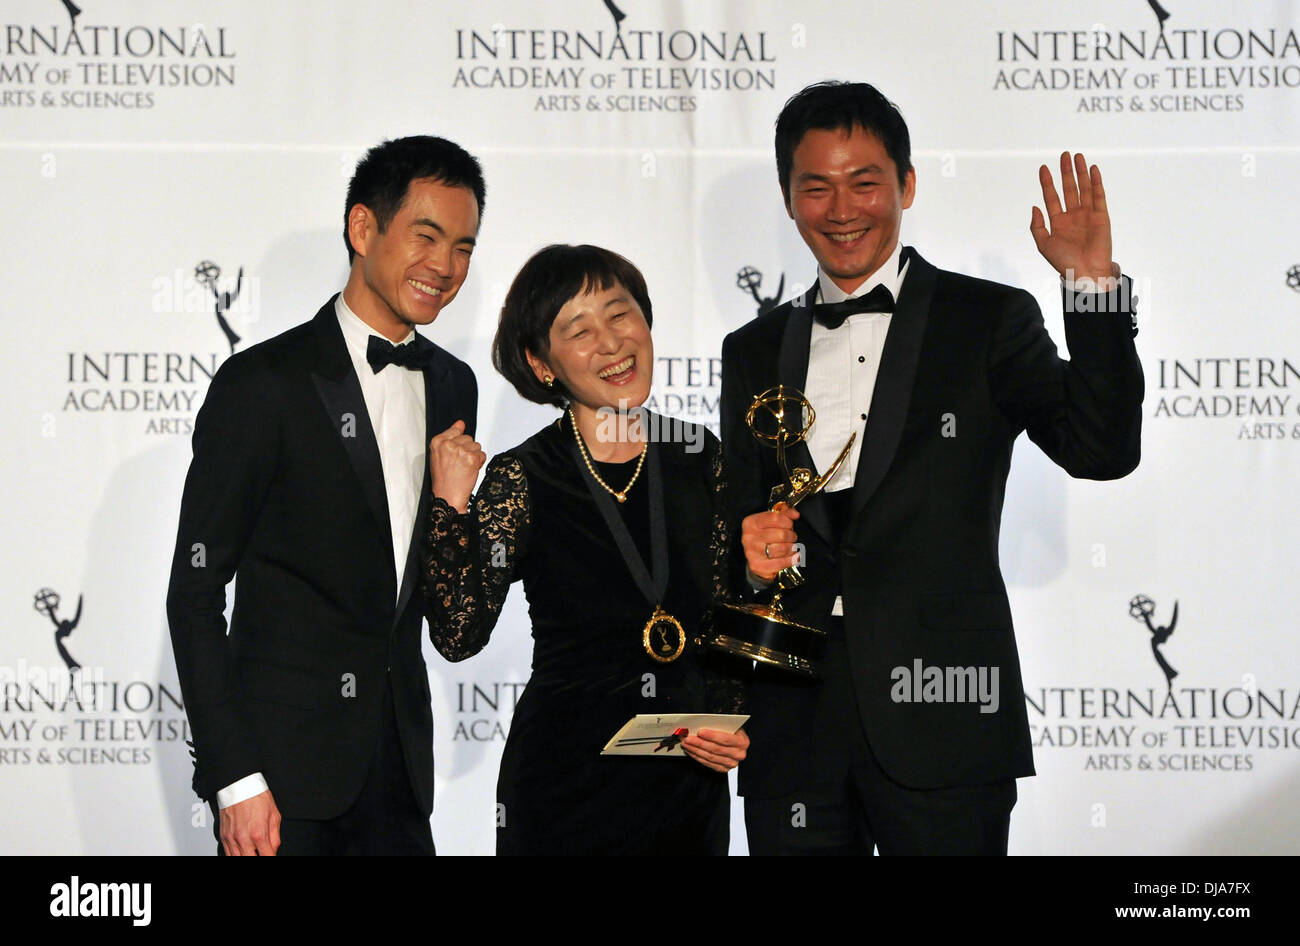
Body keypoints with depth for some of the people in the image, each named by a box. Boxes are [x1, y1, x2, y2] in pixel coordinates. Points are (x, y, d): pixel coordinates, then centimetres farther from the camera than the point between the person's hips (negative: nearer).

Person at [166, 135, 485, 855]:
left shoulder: (452, 384, 10)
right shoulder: (262, 383, -9)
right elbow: (194, 593, -10)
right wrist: (233, 778, -14)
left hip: (402, 762, 6)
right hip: (283, 762, -5)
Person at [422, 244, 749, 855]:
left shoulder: (698, 456, 2)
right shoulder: (521, 478, -8)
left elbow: (720, 618, 11)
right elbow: (463, 632, -14)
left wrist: (726, 718, -1)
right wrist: (451, 506, -21)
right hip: (567, 777, -3)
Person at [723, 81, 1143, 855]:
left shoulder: (990, 320, 3)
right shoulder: (755, 352, 14)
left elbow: (1103, 451, -9)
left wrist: (1092, 285, -16)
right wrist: (748, 545, -4)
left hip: (943, 713, -3)